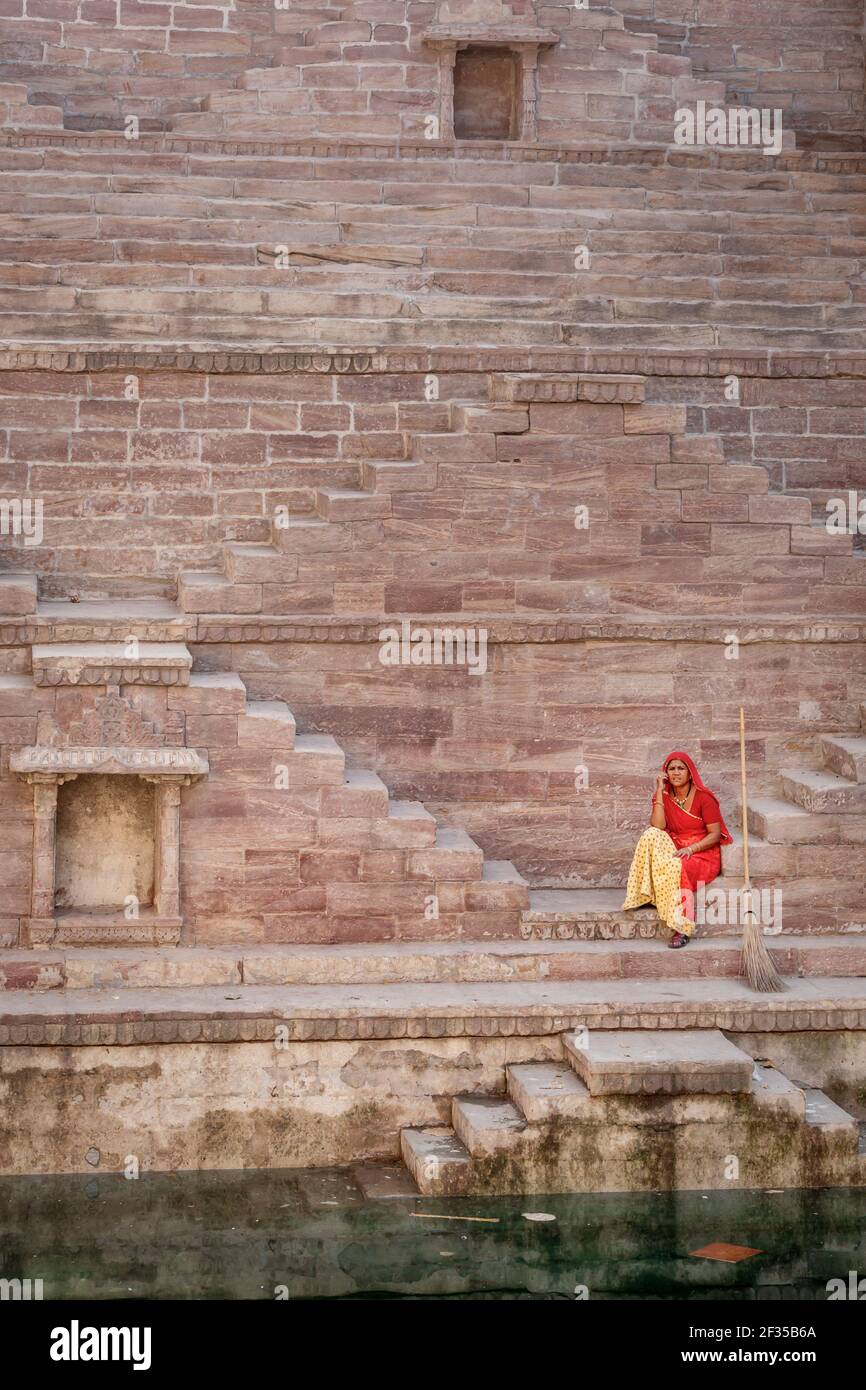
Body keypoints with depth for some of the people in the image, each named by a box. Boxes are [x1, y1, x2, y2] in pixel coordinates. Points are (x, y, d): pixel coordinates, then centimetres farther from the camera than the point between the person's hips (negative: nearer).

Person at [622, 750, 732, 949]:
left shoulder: (703, 797, -6)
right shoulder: (664, 797, 5)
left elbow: (715, 835, -8)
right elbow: (658, 827, -12)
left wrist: (691, 849, -23)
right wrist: (659, 792, -12)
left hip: (703, 853, -4)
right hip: (673, 849, 4)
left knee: (677, 866, -36)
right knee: (651, 836, -26)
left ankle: (681, 928, -33)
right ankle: (646, 896, -27)